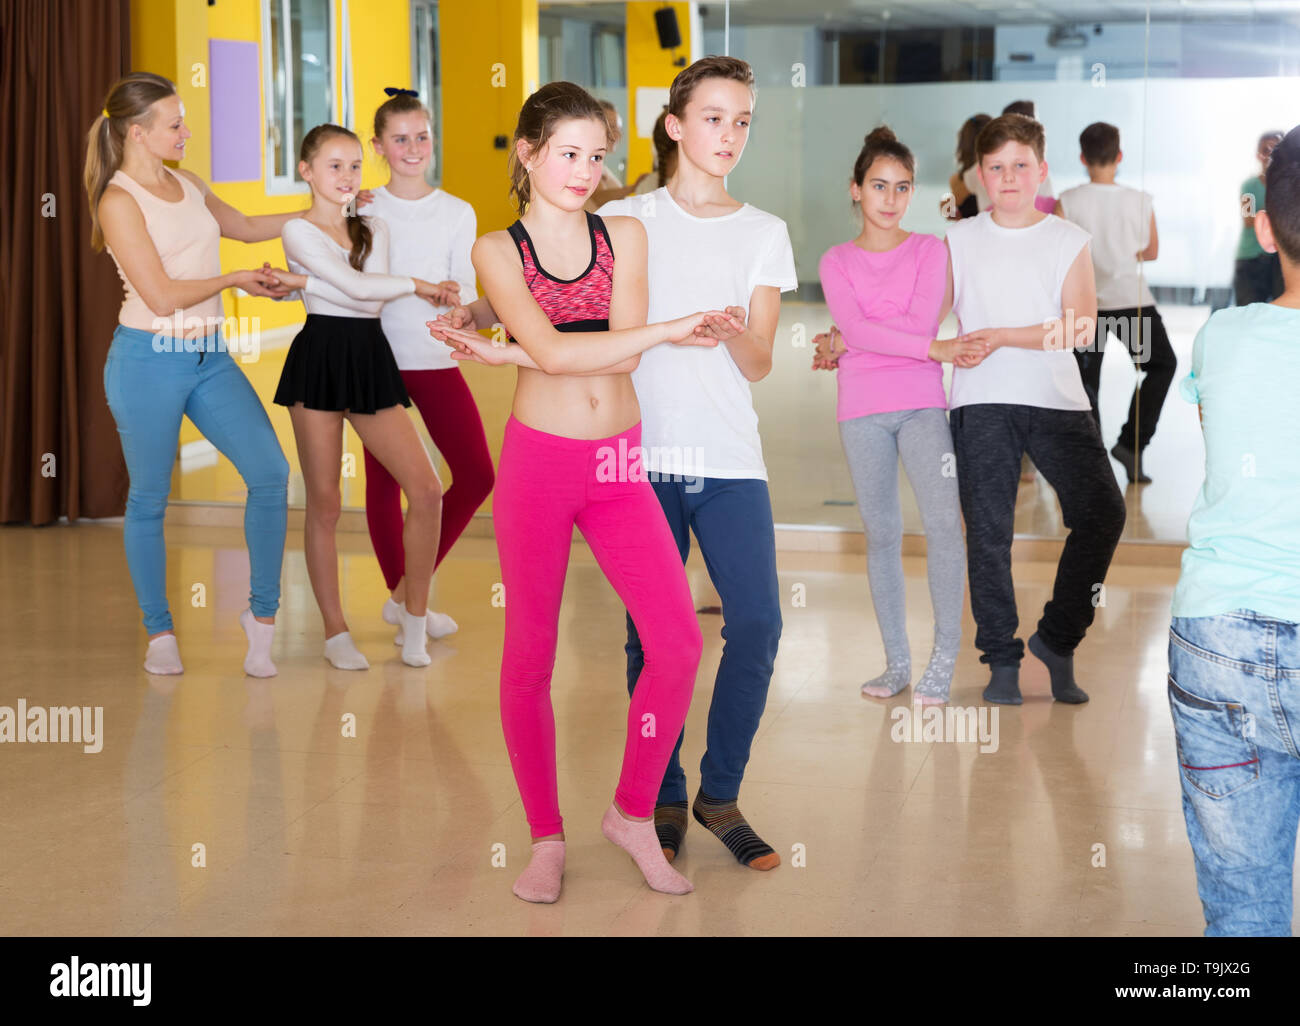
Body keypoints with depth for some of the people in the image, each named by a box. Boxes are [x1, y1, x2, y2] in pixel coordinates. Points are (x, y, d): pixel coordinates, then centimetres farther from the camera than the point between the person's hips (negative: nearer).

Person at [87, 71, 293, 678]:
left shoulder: (187, 184, 11)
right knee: (149, 499, 5)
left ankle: (262, 614, 5)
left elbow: (243, 227, 29)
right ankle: (159, 632, 21)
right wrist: (236, 279, -4)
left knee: (270, 472, -7)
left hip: (210, 358, 6)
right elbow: (162, 294, -16)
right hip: (149, 360, -6)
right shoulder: (119, 202, -11)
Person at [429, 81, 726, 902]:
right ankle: (548, 840, 18)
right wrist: (672, 330, -13)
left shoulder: (625, 236, 6)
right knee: (531, 654, 4)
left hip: (619, 465, 2)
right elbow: (554, 353, -15)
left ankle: (634, 814, 13)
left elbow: (621, 357, -7)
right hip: (538, 461, -2)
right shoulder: (498, 250, 0)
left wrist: (500, 351, -9)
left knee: (679, 643, -6)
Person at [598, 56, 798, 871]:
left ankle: (720, 793, 6)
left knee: (757, 624, -10)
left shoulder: (763, 234, 12)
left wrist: (737, 335, -18)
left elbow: (760, 365, 5)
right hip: (642, 452, -1)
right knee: (651, 635, -1)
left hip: (729, 458, 1)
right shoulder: (624, 221, 9)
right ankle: (664, 800, 14)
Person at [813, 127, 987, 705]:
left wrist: (844, 343, -6)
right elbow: (857, 329, -7)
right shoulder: (836, 262, 9)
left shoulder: (930, 251, 8)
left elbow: (920, 320, -7)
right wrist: (936, 348, -16)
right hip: (862, 411, 1)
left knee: (943, 524, -14)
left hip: (922, 404, -1)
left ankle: (944, 658, -6)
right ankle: (896, 661, 11)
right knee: (881, 533, 3)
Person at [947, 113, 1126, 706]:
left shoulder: (1068, 241, 7)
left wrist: (1004, 336, -15)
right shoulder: (959, 241, 10)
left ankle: (1056, 638, 6)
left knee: (1102, 512, -11)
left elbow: (1080, 328, -5)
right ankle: (1002, 659, 11)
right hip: (981, 404, 0)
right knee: (988, 531, -1)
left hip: (1057, 400, 0)